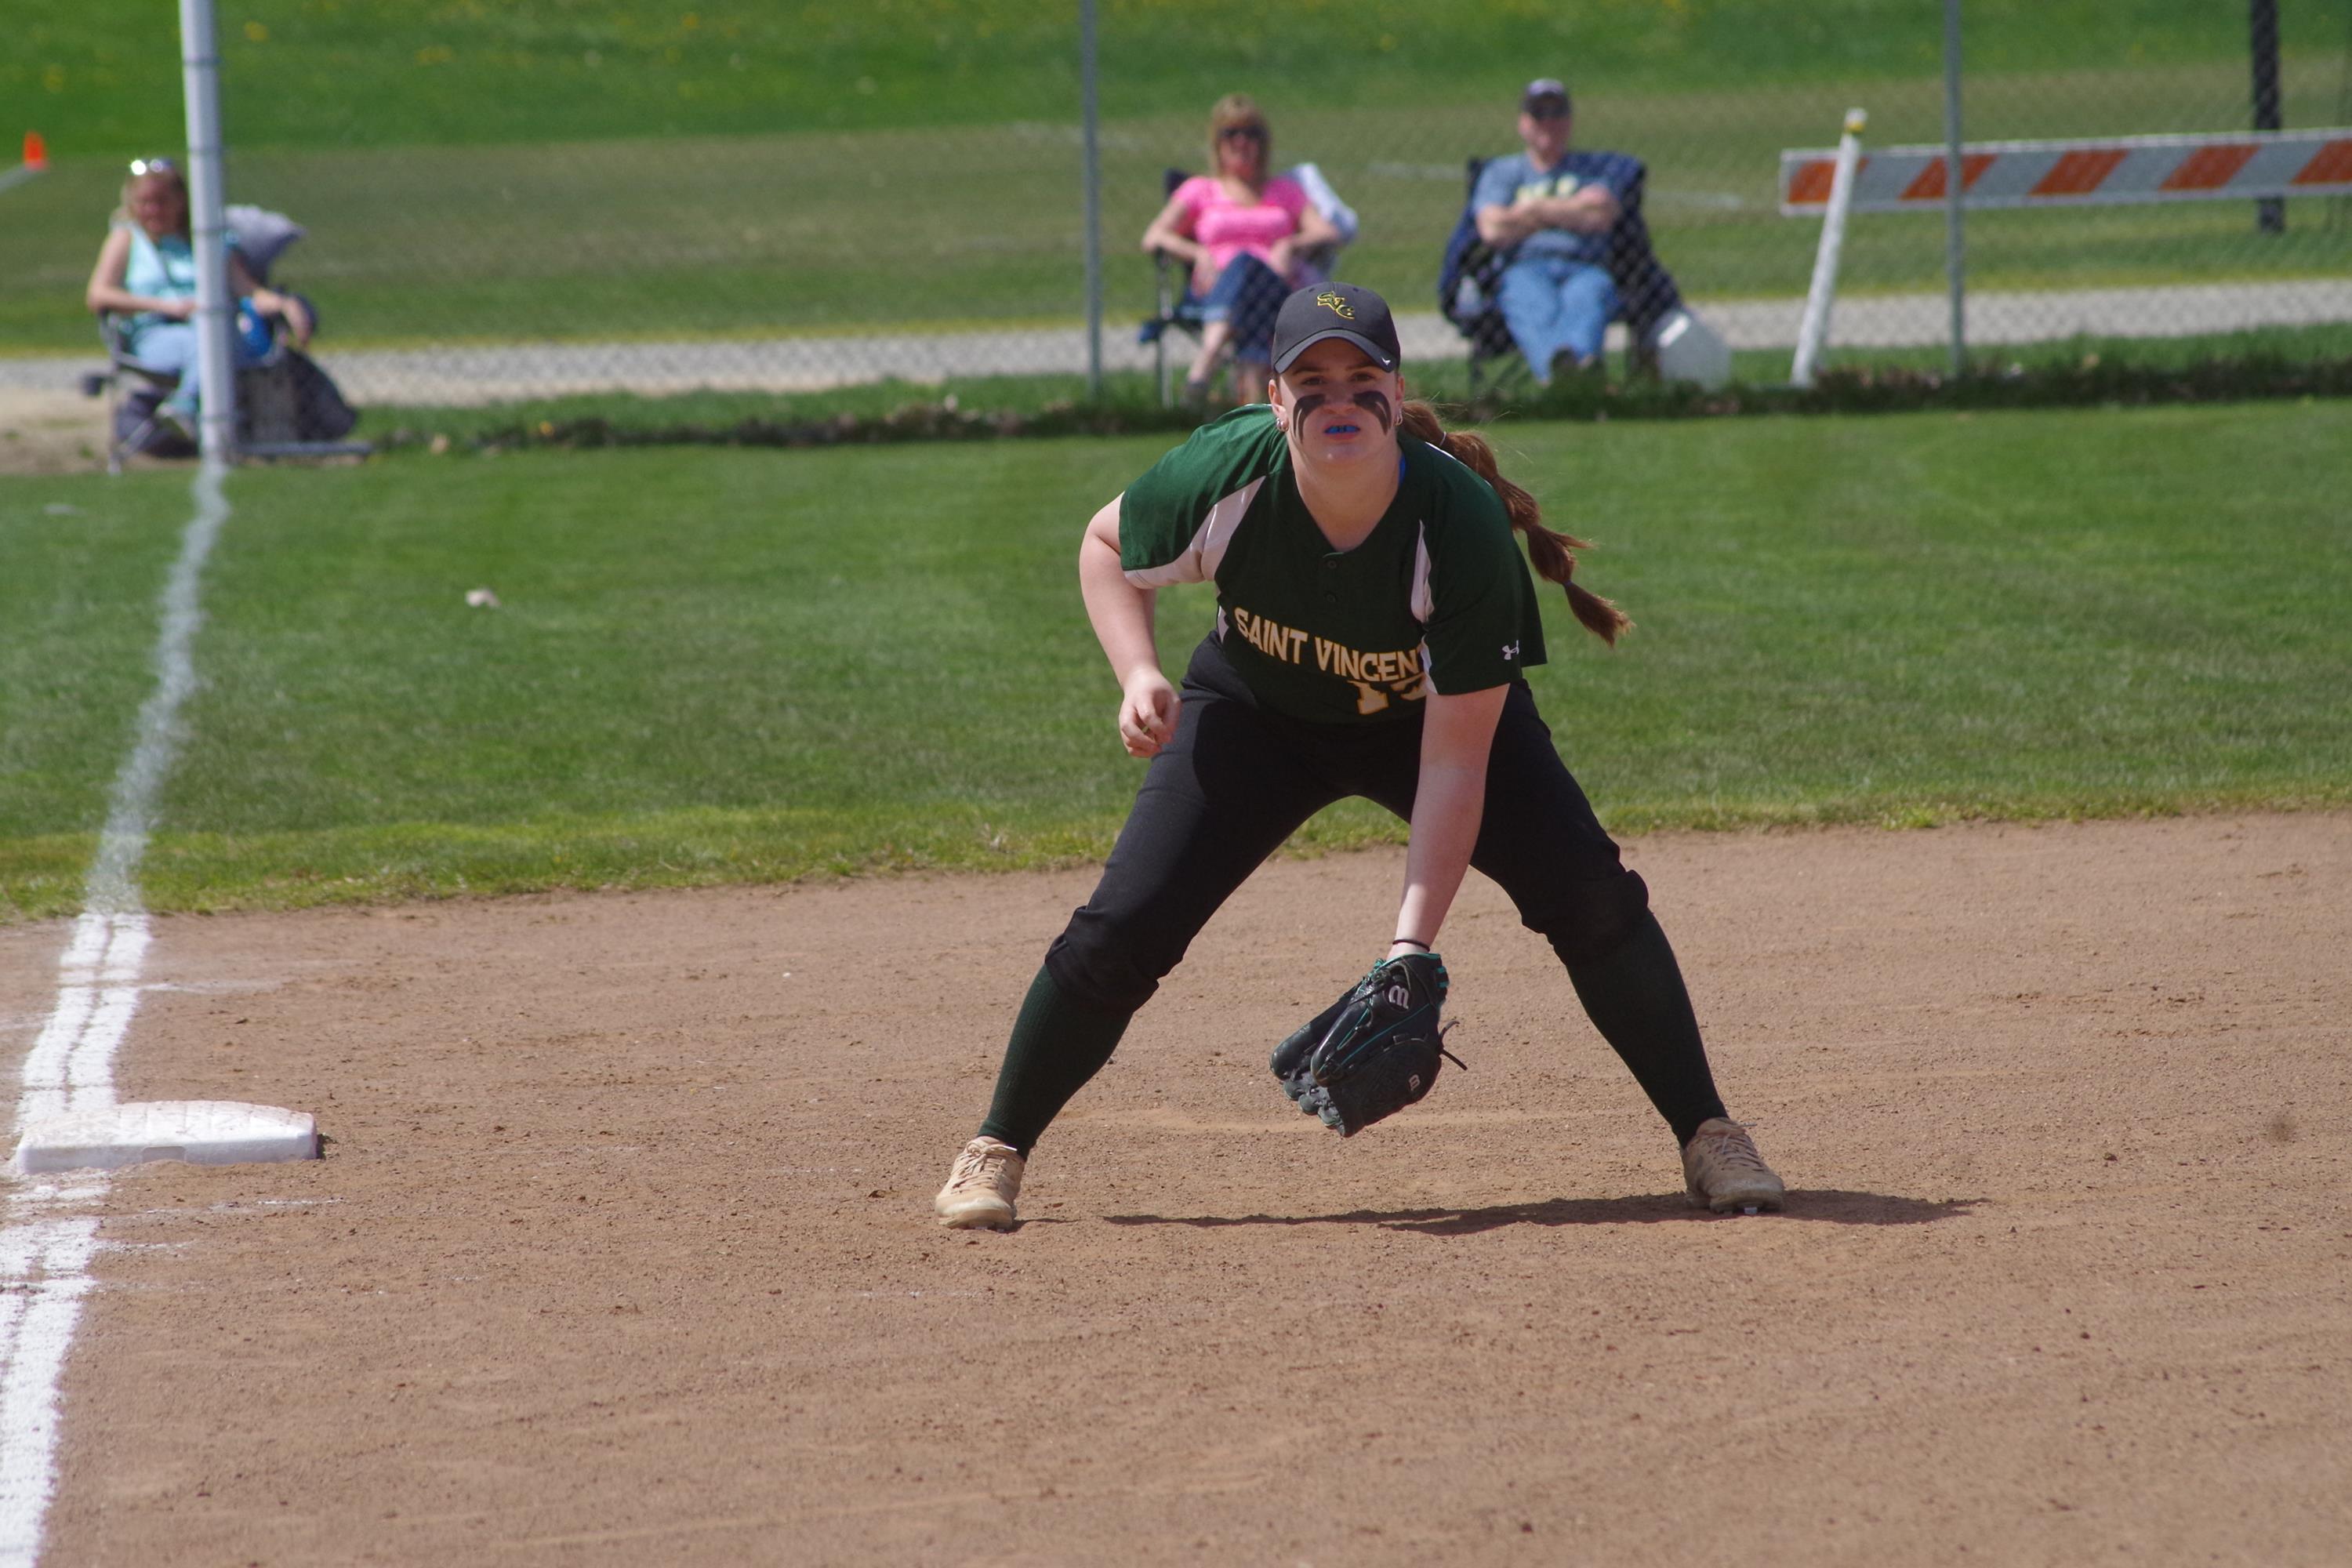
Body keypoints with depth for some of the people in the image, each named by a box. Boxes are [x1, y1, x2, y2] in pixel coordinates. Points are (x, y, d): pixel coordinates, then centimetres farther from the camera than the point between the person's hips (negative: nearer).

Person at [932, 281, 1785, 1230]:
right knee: (1125, 926, -13)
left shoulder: (1460, 522, -35)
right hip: (1257, 713, 1)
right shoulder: (1227, 477, -31)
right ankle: (997, 1150, 8)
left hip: (1434, 714, -1)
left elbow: (1453, 761, -32)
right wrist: (1138, 676, -26)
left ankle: (1707, 1135, -2)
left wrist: (1411, 947, -39)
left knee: (1586, 892, -19)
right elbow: (1107, 548, -7)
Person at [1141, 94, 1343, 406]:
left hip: (1279, 286, 1)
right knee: (1243, 265, -38)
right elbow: (1153, 238, 11)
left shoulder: (1285, 190, 30)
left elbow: (1329, 234, 15)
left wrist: (1290, 246, -7)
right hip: (1217, 292, -1)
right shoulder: (1200, 190, 26)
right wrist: (1199, 254, -8)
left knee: (1249, 267, -37)